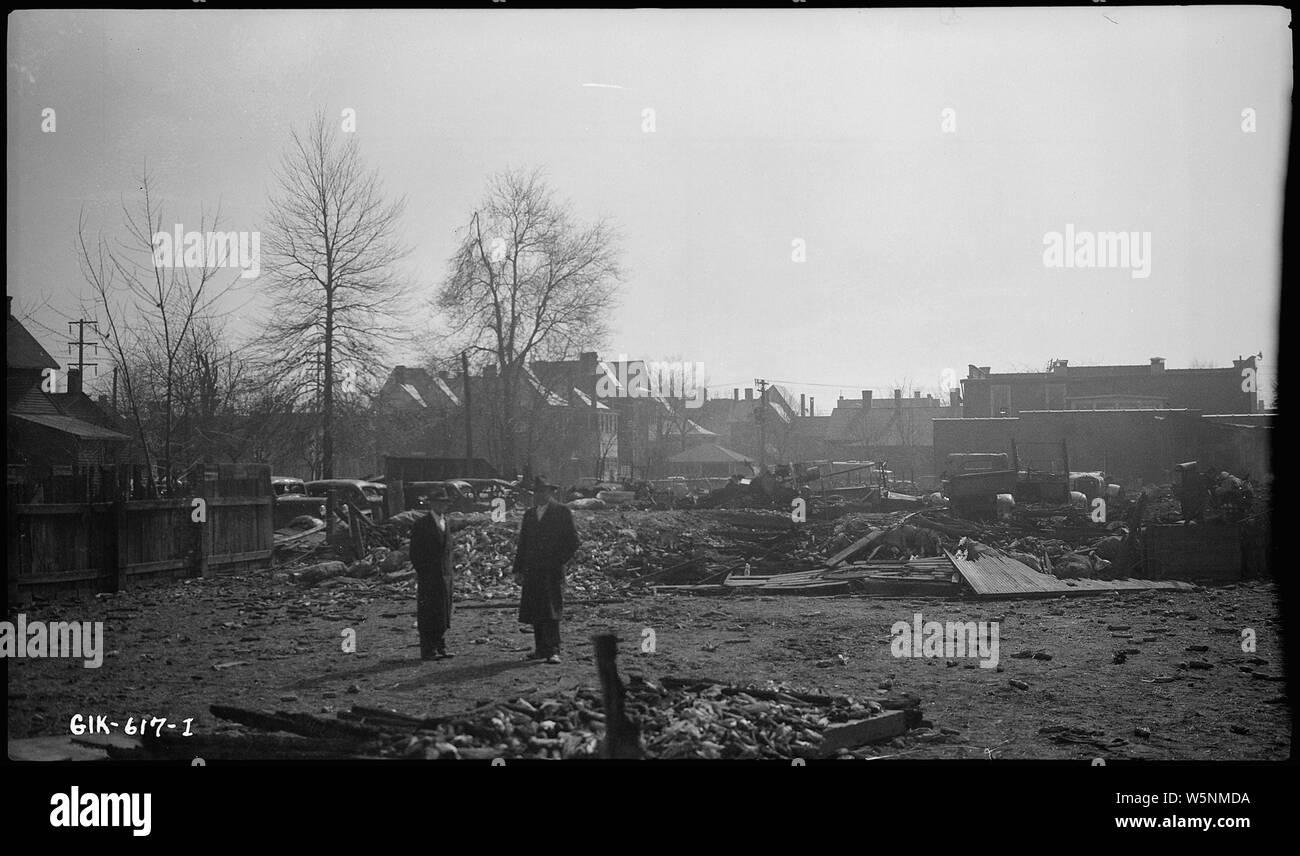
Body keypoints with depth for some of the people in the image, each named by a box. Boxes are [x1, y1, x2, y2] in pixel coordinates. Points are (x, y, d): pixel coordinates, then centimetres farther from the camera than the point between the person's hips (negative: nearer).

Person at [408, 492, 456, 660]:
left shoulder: (447, 523, 14)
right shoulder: (421, 524, -6)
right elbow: (415, 551, -7)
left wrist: (449, 571, 12)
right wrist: (420, 573, -12)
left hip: (445, 576, 6)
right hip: (428, 577, -6)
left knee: (443, 613, 8)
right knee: (428, 614, -3)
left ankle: (441, 647, 16)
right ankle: (428, 651, 0)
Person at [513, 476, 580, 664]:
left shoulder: (562, 512, 1)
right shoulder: (529, 514, 17)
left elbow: (572, 542, 0)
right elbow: (523, 543, 18)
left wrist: (558, 561, -7)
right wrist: (518, 569, 11)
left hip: (552, 571, -5)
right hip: (532, 571, 5)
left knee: (551, 611, -12)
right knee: (535, 612, 5)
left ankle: (553, 651, -13)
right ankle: (541, 649, 13)